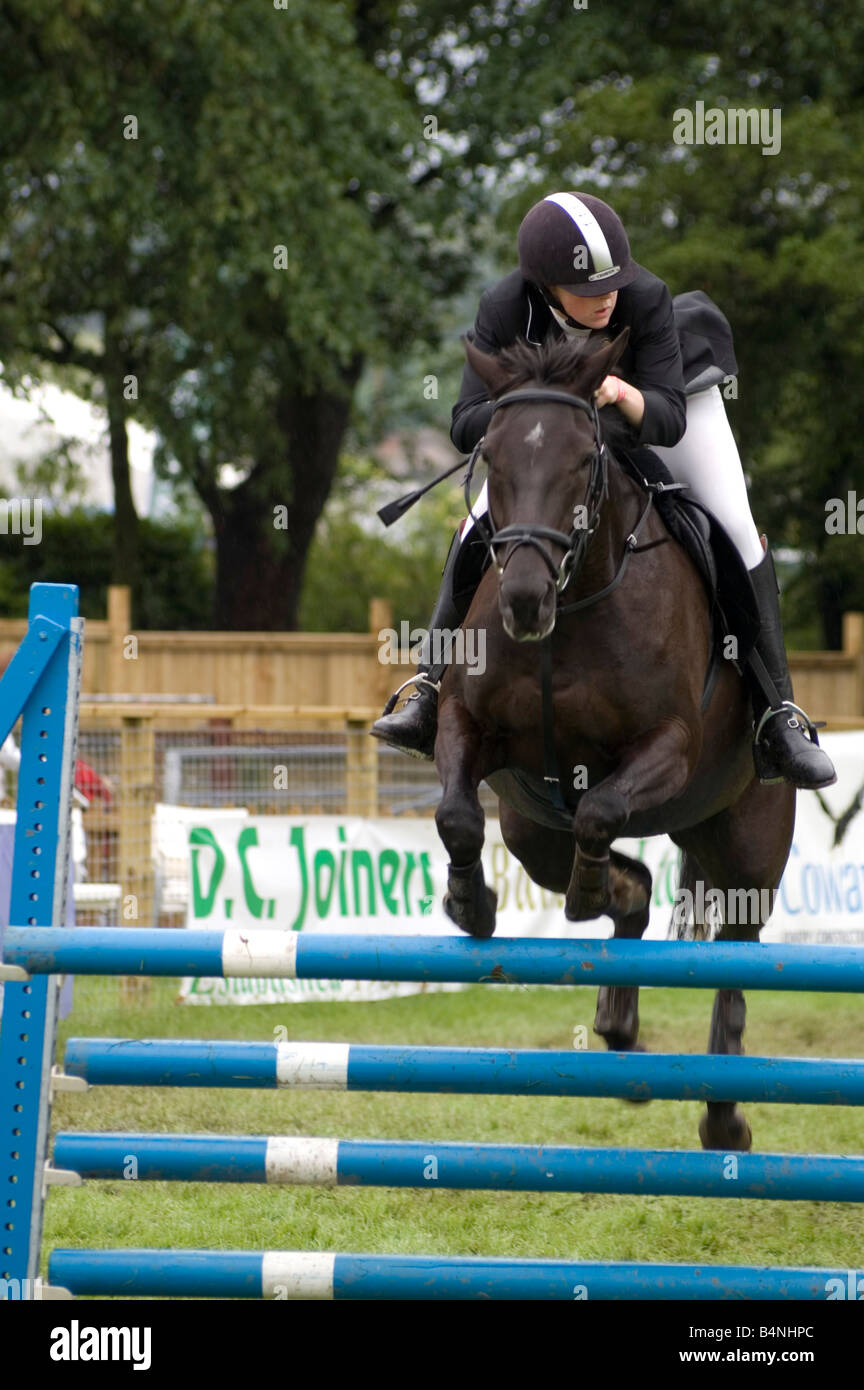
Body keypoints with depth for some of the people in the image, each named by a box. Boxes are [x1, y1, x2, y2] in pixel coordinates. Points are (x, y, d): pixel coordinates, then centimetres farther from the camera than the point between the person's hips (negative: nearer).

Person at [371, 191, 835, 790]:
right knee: (480, 531, -13)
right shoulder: (505, 310, -36)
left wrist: (622, 394, -61)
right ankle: (431, 697, -6)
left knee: (739, 535, -14)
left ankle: (778, 721, -8)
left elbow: (668, 420, -40)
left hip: (659, 391, -1)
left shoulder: (647, 297, -40)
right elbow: (466, 426, -35)